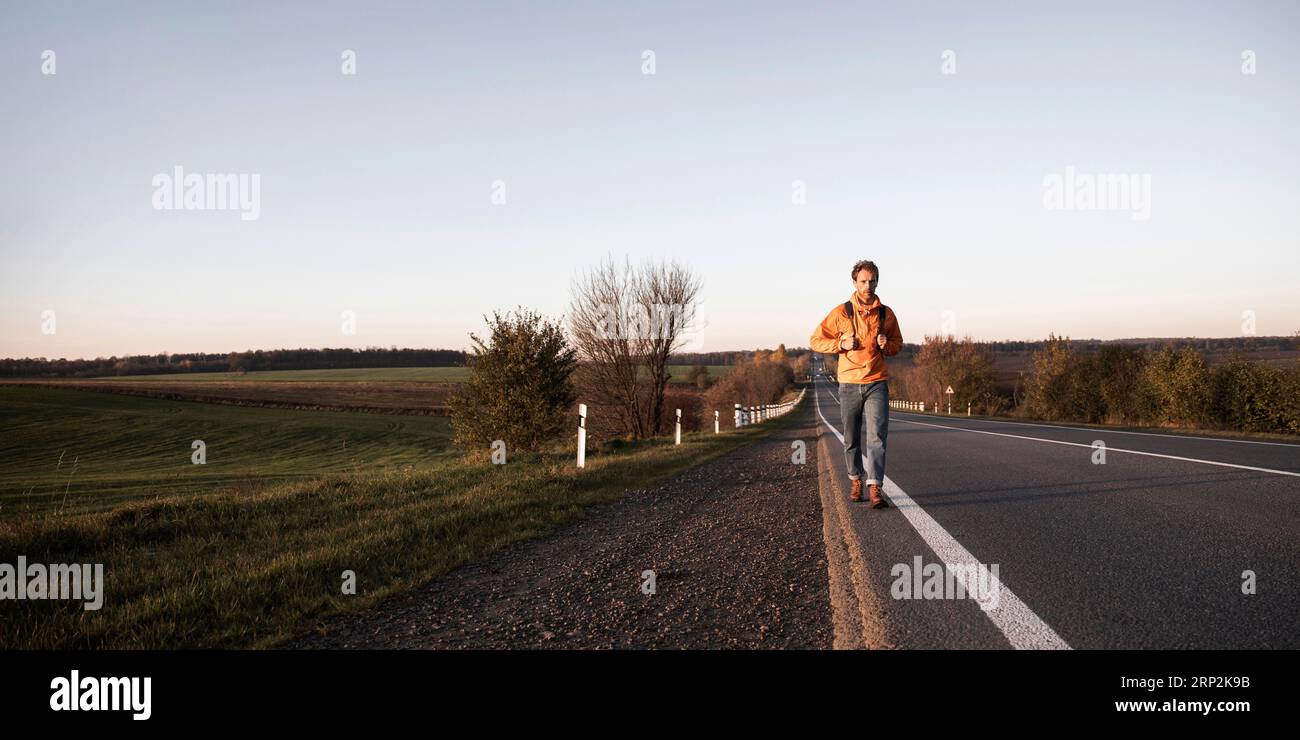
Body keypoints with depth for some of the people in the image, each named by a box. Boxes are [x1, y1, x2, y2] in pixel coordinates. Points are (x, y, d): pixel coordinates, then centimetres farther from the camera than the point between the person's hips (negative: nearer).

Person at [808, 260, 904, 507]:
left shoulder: (886, 313, 4)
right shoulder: (841, 312, -1)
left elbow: (898, 343, 17)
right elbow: (815, 340, 2)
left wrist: (887, 345, -6)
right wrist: (841, 344, -13)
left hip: (877, 384, 0)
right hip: (849, 384, 0)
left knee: (876, 436, -13)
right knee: (851, 439, 10)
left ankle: (875, 488, -16)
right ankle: (855, 480, 31)